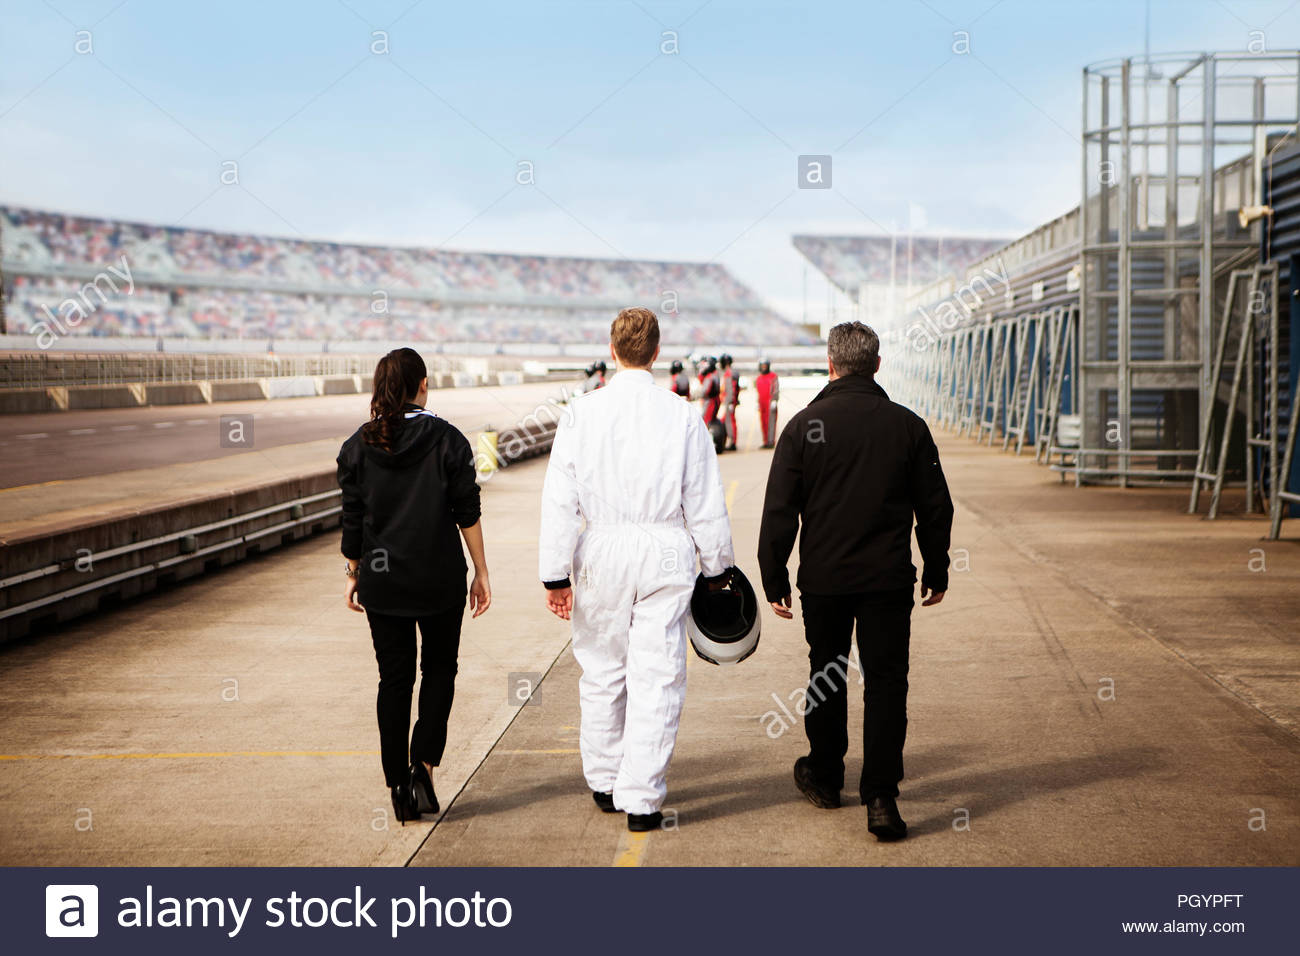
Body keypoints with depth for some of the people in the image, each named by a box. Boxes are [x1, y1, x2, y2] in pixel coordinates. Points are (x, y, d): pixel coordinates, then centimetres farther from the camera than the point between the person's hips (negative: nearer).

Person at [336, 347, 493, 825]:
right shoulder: (448, 440, -6)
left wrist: (354, 575, 12)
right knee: (439, 668, 14)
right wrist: (481, 573, 1)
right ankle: (424, 764, -2)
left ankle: (398, 785, 10)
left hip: (382, 581, 2)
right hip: (440, 579, -2)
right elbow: (468, 514, -6)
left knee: (394, 678, 9)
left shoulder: (359, 446, -1)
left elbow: (353, 520, 2)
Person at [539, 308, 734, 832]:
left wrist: (556, 574, 1)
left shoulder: (581, 414, -4)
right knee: (656, 677, 2)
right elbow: (705, 503, -1)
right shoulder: (682, 416, -5)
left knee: (602, 672, 16)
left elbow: (559, 501, -4)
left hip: (601, 553, 2)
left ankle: (604, 782, 30)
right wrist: (717, 567, 10)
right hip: (666, 553, -1)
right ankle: (640, 797, 1)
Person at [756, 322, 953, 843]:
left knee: (826, 676, 16)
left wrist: (774, 579, 3)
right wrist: (936, 571, 16)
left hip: (823, 579, 0)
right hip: (889, 579, 0)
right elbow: (935, 507, 4)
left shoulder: (804, 426, -6)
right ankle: (880, 796, -5)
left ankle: (823, 776, 32)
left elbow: (779, 512, -5)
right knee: (886, 681, 2)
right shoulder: (907, 426, -2)